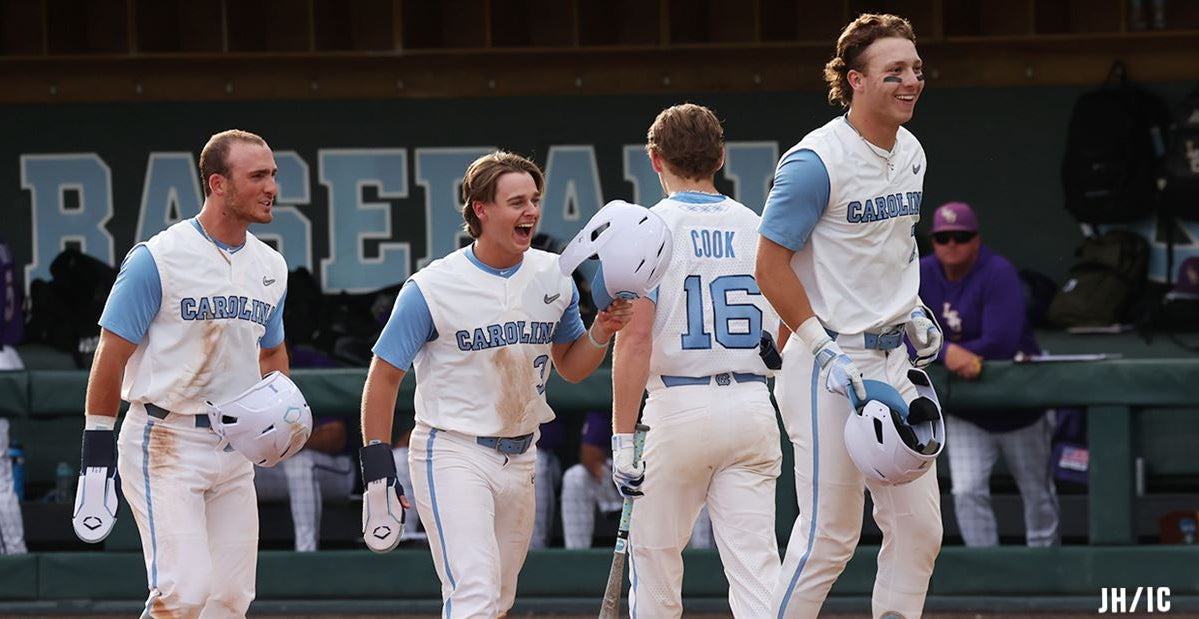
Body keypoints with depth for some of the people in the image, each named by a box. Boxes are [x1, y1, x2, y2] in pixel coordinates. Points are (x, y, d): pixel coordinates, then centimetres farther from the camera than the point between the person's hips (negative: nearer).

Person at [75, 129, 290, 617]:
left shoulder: (271, 267, 9)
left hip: (235, 446, 7)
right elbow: (112, 356, -7)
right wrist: (95, 461, -9)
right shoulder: (158, 259, -11)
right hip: (165, 443, -7)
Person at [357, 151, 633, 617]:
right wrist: (377, 470, -9)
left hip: (520, 457, 6)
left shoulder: (554, 276, 4)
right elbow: (384, 376, -5)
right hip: (451, 454, -6)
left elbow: (571, 368, 15)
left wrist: (601, 332, -7)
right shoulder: (432, 287, -11)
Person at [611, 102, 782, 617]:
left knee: (654, 565, 11)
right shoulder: (757, 228, 9)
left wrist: (622, 439, -12)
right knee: (756, 571, -2)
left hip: (679, 406, -3)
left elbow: (636, 338, -13)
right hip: (752, 406, 4)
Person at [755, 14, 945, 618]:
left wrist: (913, 312, 12)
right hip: (830, 364, -8)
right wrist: (824, 349, -18)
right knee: (830, 534, -5)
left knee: (919, 526, 6)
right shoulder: (817, 160, -15)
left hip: (892, 358, 8)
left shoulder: (910, 154, 11)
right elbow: (770, 263, -14)